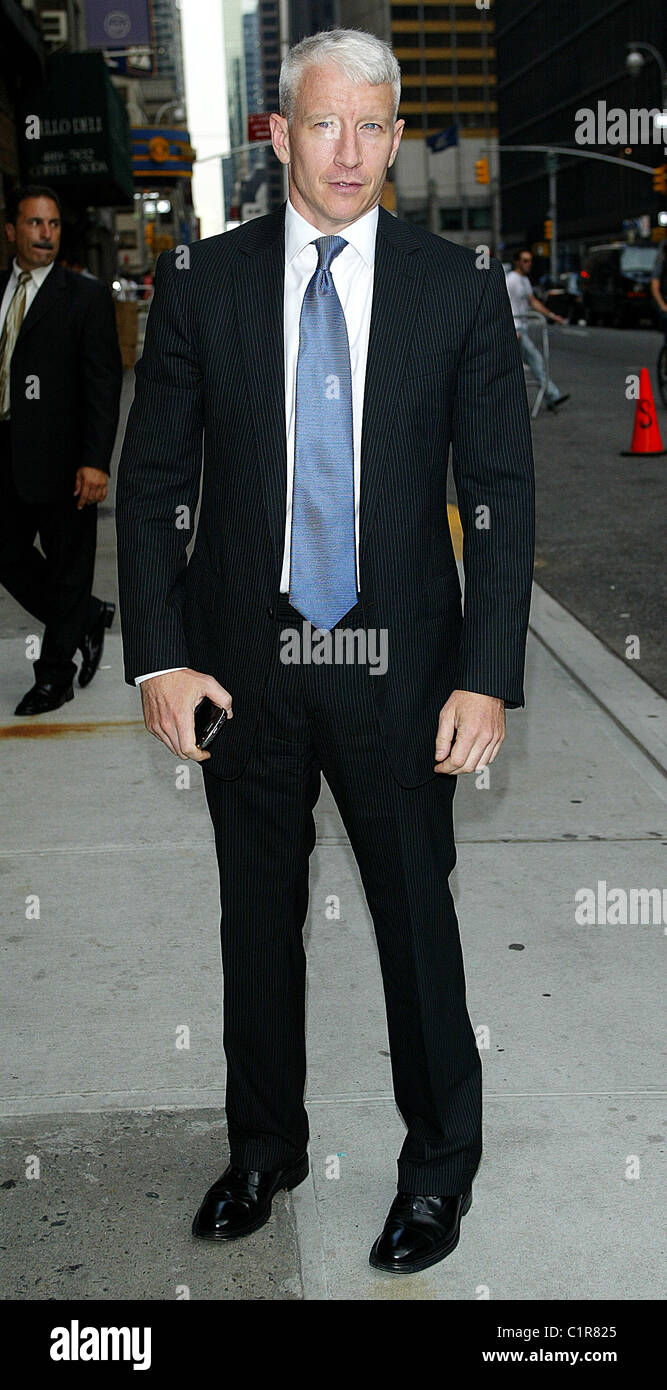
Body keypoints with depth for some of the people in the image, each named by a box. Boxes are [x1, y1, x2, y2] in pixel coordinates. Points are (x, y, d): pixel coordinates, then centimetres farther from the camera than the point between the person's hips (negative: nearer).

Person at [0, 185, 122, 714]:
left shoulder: (87, 296, -5)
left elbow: (104, 383, -10)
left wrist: (94, 461, -18)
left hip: (60, 454, -5)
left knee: (68, 563, 5)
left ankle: (55, 675, 20)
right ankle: (89, 617, 33)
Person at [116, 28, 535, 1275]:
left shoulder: (461, 290, -2)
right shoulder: (201, 281, 0)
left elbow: (503, 494, -2)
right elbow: (152, 481, 2)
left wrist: (487, 678, -10)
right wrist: (159, 657, -7)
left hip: (398, 661, -1)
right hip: (243, 658, 2)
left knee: (418, 914, 9)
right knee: (258, 914, 15)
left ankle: (439, 1162, 32)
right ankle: (264, 1146, 36)